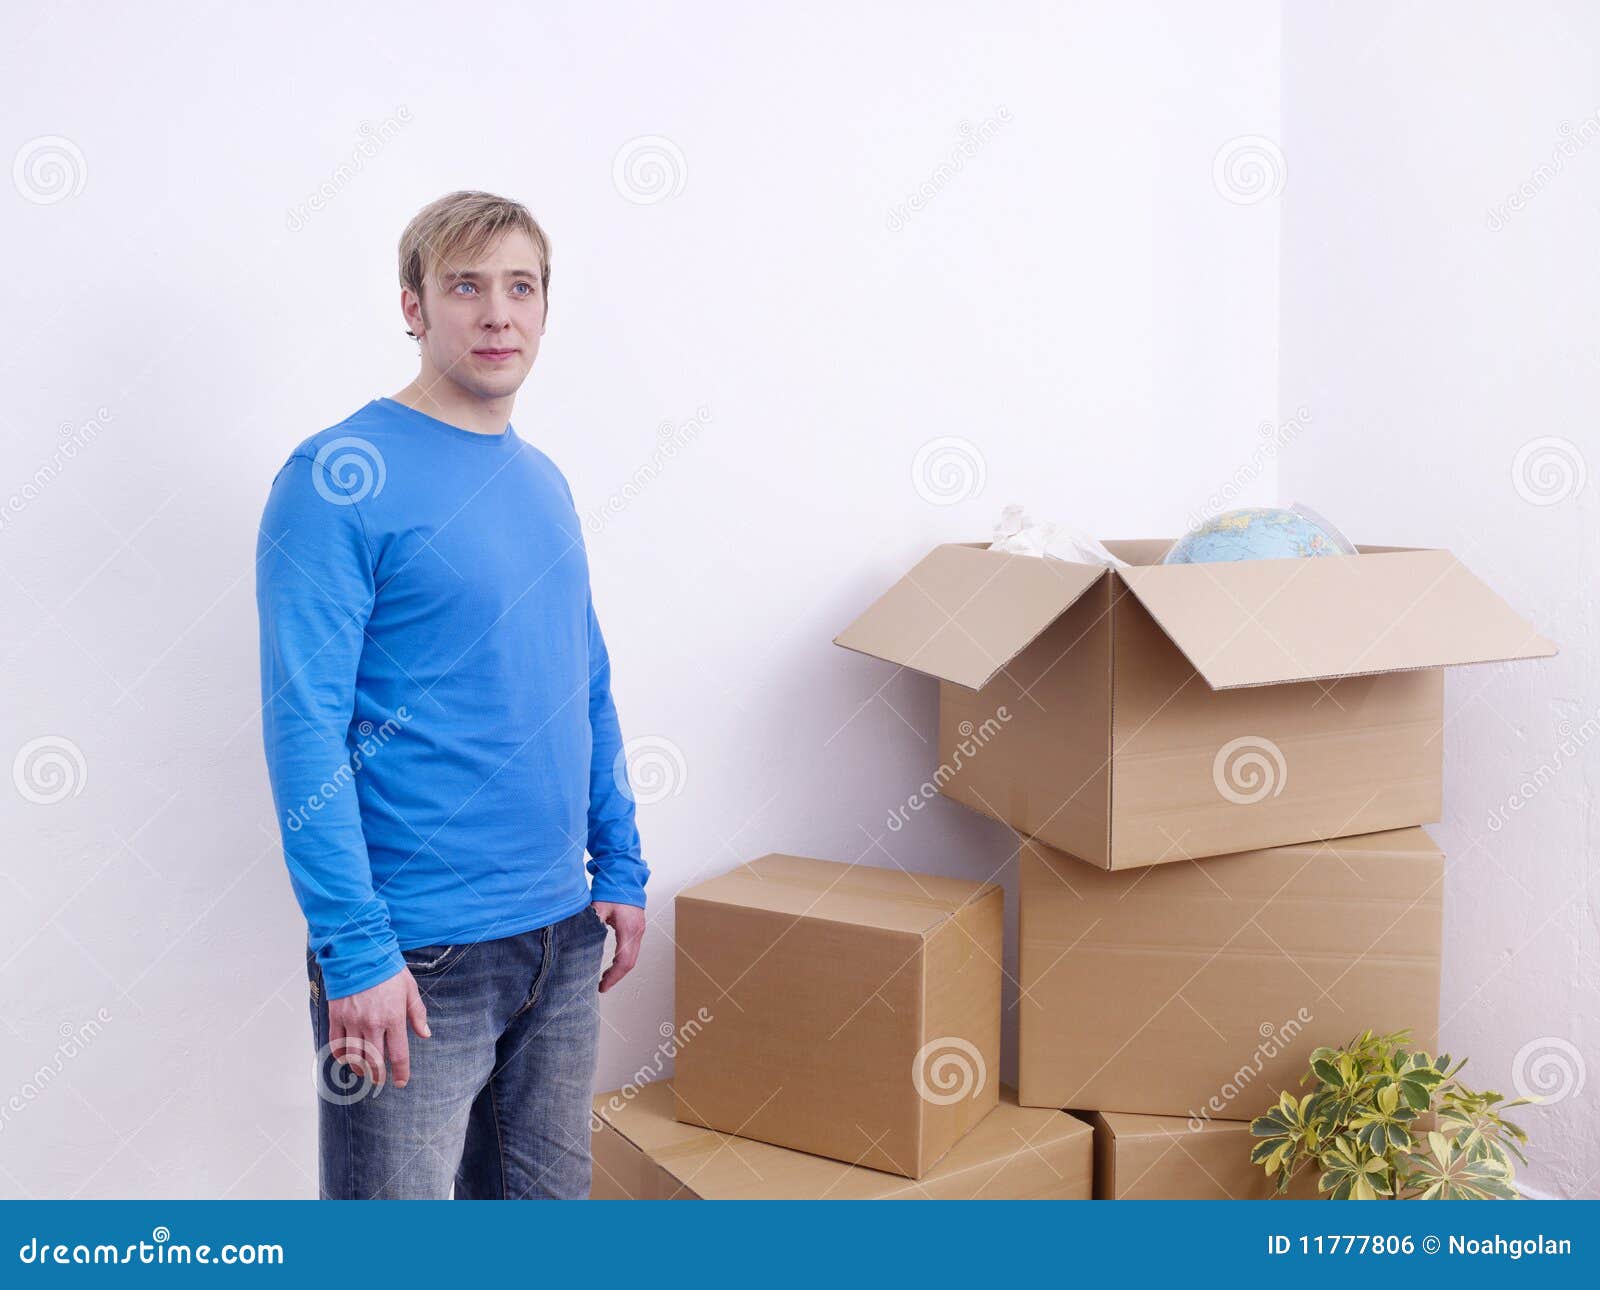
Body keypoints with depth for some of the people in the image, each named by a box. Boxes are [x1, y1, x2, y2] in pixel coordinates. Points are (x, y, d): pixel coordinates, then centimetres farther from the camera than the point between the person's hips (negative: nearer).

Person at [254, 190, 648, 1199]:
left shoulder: (543, 481, 11)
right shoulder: (341, 478, -12)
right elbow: (305, 726, -16)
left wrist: (621, 866, 13)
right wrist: (355, 947, -20)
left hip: (561, 933, 7)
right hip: (418, 953, -7)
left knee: (542, 1206, 19)